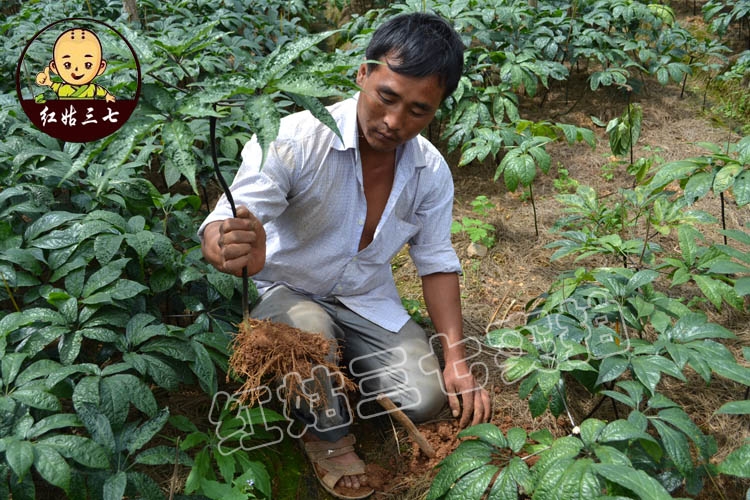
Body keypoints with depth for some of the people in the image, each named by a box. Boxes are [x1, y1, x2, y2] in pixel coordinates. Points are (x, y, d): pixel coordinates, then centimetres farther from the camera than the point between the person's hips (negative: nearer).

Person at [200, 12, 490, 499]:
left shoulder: (431, 171, -9)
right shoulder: (295, 139, -26)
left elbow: (437, 261, 1)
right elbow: (219, 225, -31)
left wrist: (456, 361, -6)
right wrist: (233, 249, -57)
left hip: (367, 300, 4)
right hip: (284, 292, -3)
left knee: (426, 398, -13)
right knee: (308, 329, -37)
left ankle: (345, 368, 20)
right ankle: (329, 437, -4)